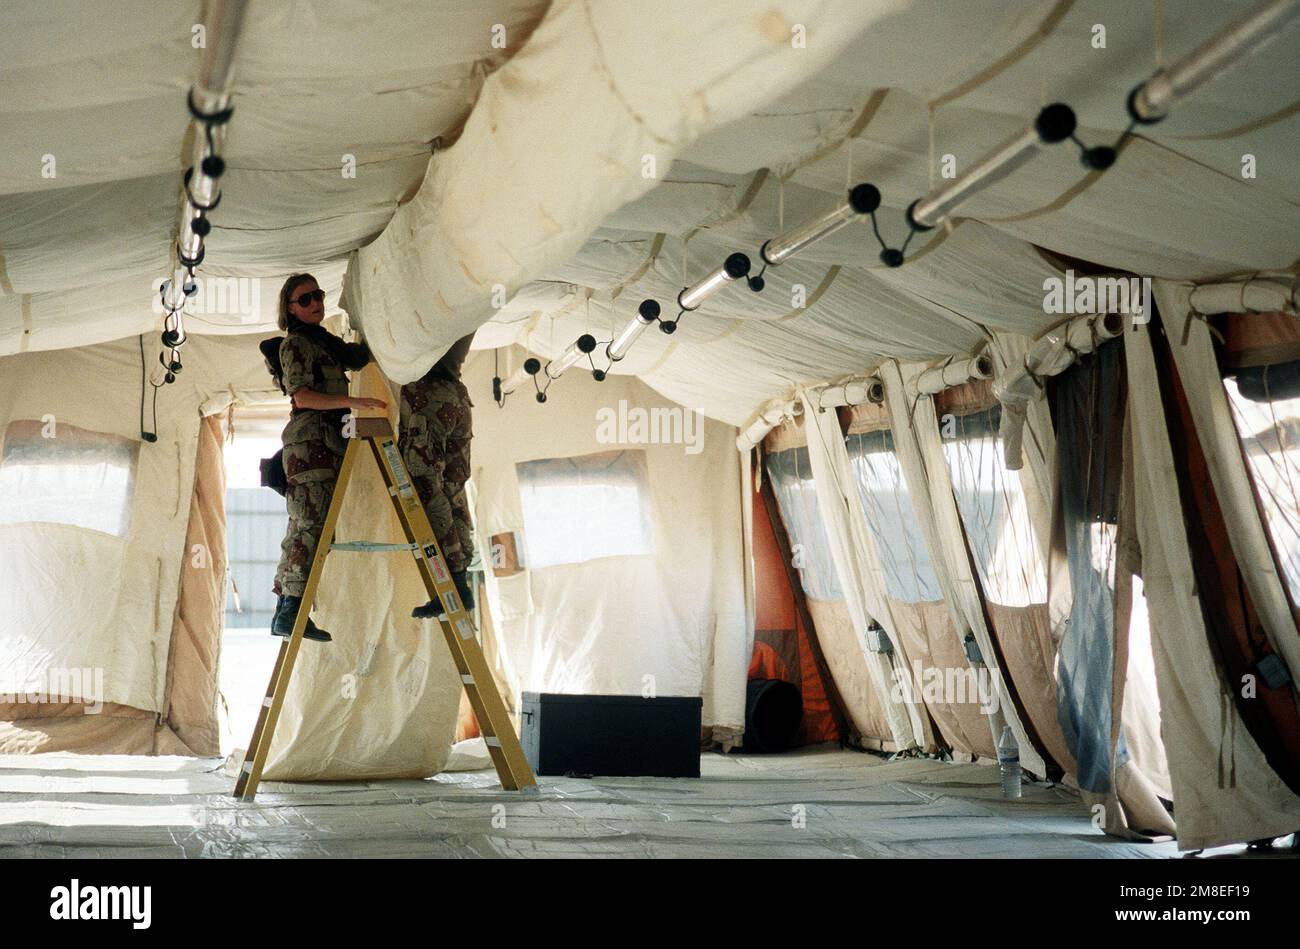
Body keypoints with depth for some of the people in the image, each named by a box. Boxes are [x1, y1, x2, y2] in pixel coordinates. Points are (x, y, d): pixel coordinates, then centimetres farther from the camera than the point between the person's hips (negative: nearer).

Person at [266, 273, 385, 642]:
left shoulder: (322, 341, 23)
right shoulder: (295, 343, -5)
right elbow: (302, 396, -17)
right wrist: (353, 402, -23)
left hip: (327, 441, 9)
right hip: (310, 439, -9)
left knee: (305, 527, 5)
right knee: (311, 524, -17)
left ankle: (286, 612, 5)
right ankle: (292, 610, -22)